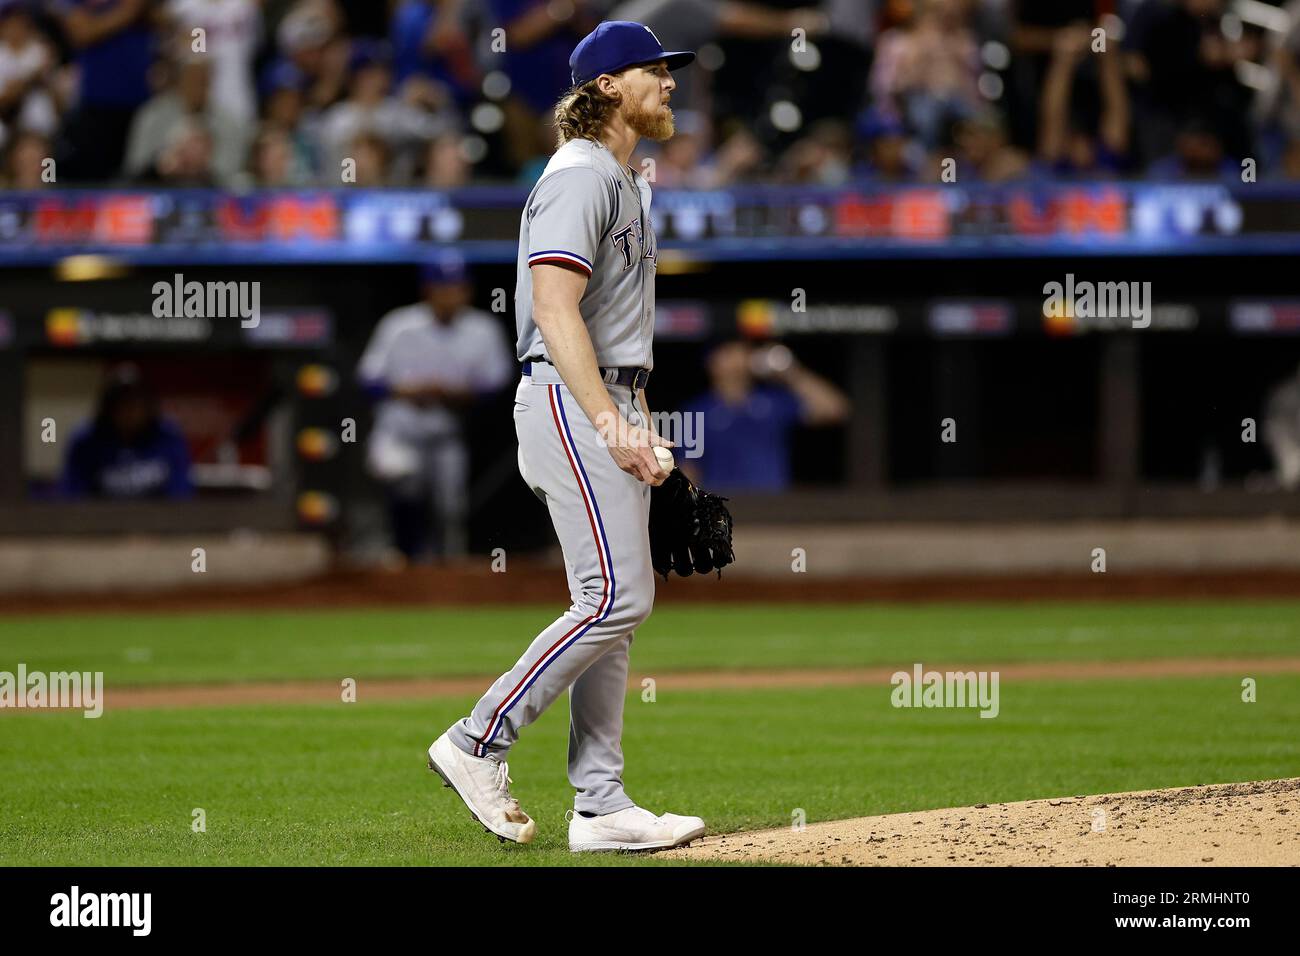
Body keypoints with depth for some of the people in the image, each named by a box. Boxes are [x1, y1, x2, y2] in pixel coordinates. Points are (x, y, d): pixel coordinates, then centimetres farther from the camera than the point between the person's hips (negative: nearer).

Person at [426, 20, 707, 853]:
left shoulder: (626, 183, 21)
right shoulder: (579, 176, -12)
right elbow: (555, 310, -22)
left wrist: (641, 428, 20)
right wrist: (612, 425, -28)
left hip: (611, 407, 10)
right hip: (571, 403, -10)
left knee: (613, 606, 7)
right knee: (618, 597, -15)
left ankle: (601, 807, 7)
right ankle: (479, 745, -7)